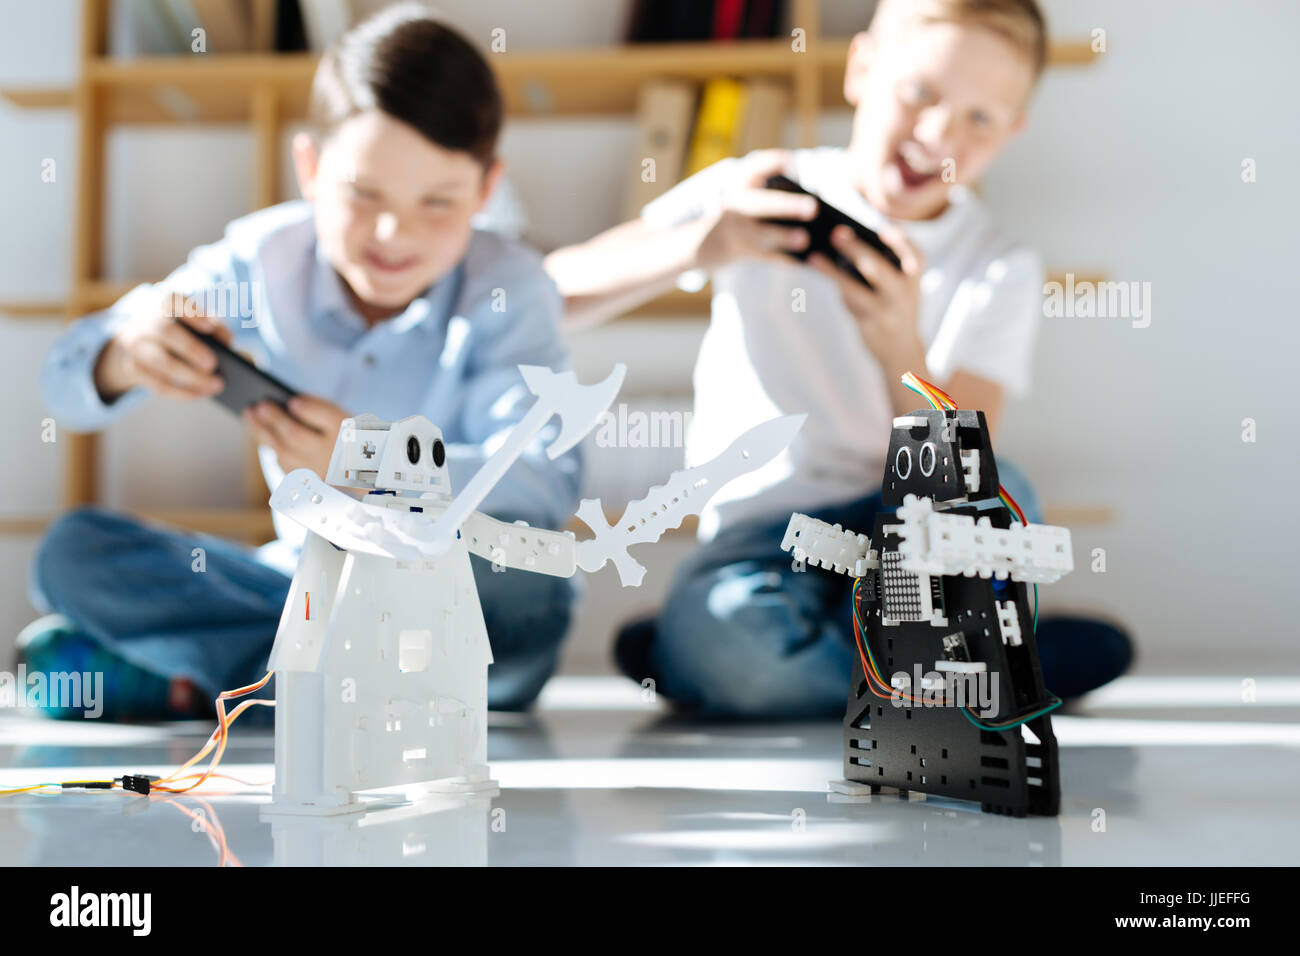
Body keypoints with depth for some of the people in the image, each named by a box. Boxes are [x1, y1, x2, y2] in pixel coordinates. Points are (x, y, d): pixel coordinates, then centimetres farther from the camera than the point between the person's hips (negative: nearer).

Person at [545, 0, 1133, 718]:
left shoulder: (1000, 273, 5)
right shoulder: (756, 197, 0)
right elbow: (547, 296, -11)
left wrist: (901, 352, -29)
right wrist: (695, 248, -29)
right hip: (761, 527, 0)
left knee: (989, 494, -34)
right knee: (723, 635, -36)